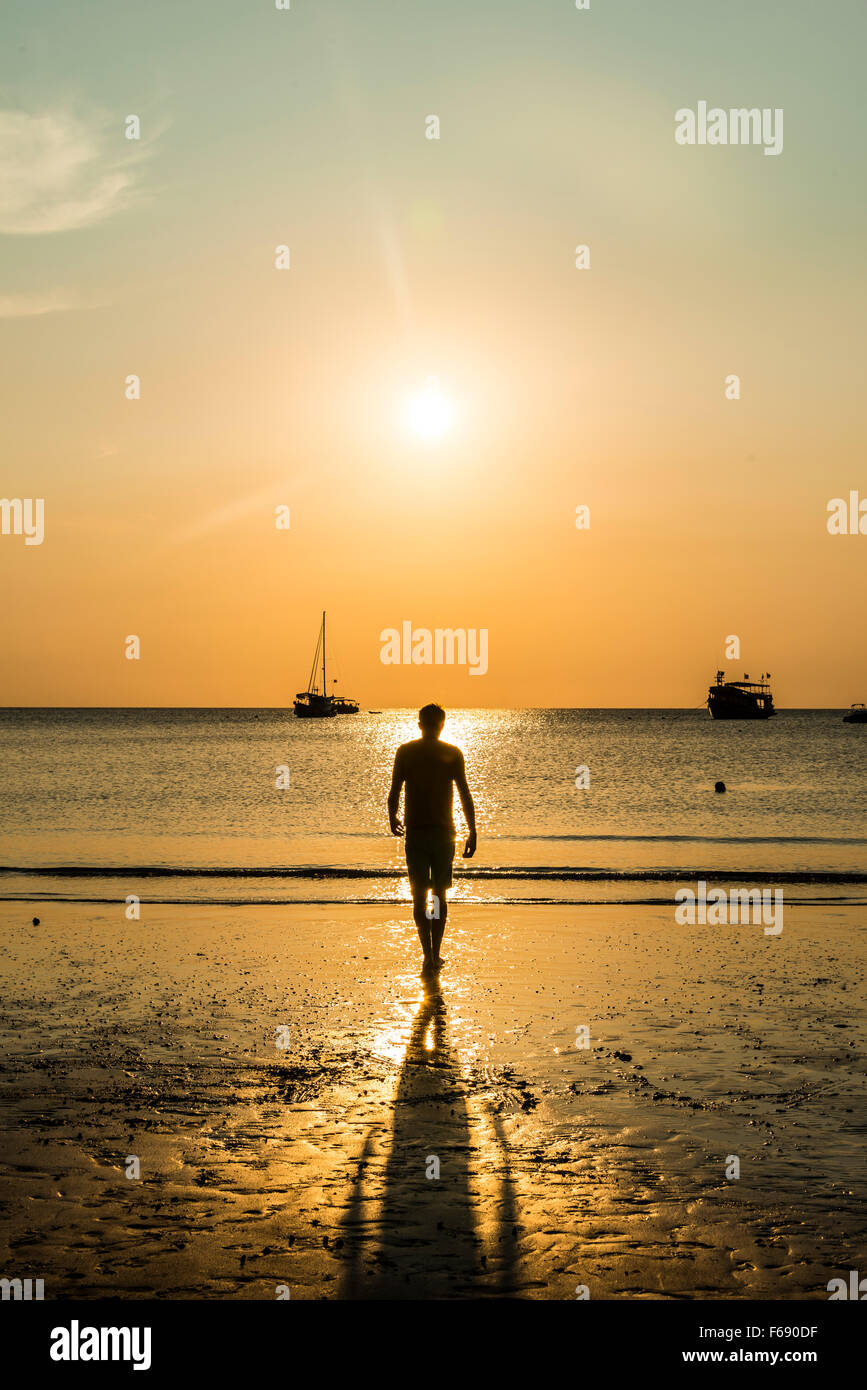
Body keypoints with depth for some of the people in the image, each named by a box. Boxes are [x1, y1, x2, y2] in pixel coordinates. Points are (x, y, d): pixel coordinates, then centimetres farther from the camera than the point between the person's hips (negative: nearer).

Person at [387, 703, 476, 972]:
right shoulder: (452, 753, -1)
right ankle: (435, 955, 16)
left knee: (419, 895, 3)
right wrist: (472, 832, -2)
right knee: (440, 894, 14)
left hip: (415, 831, 0)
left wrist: (392, 818, 18)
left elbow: (394, 791, 0)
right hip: (444, 831, 0)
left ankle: (428, 956, -8)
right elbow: (465, 794, -5)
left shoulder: (405, 752, 0)